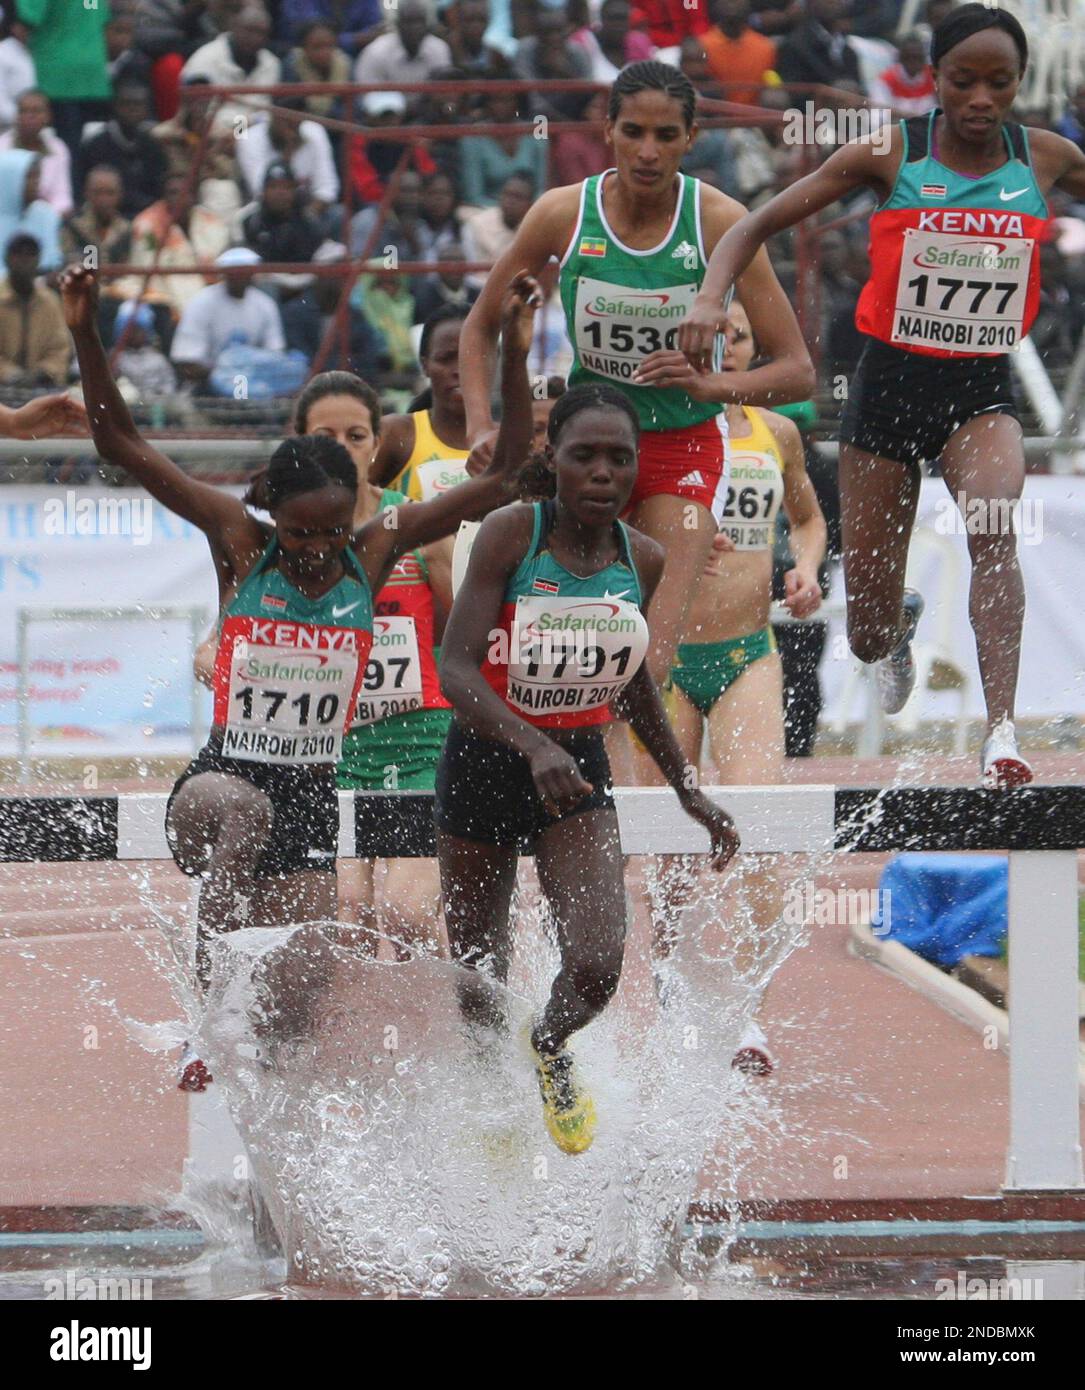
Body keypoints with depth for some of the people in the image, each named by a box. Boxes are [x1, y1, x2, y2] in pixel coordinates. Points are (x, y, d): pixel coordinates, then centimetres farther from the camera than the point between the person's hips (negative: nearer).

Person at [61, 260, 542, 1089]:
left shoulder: (375, 554, 1)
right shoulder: (241, 546, -3)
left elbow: (504, 478, 0)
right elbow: (121, 444, -5)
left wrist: (515, 358, -10)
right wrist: (86, 335, -15)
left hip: (312, 800, 3)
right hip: (221, 775, -3)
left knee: (297, 1004, -3)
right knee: (239, 813, -40)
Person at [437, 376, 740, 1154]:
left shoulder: (642, 560, -3)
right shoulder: (511, 535, -16)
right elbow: (455, 667, -24)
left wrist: (689, 793, 19)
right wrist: (532, 745, -39)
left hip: (580, 772, 2)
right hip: (484, 764, -2)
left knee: (596, 969, -17)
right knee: (479, 980, 10)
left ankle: (551, 1048, 17)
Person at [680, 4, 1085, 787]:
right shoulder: (889, 155, -8)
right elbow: (758, 226, -4)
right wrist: (712, 296, -21)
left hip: (982, 390, 0)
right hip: (892, 382, 0)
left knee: (994, 524, -34)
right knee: (870, 636, 6)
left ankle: (1002, 732, -39)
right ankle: (904, 624, 46)